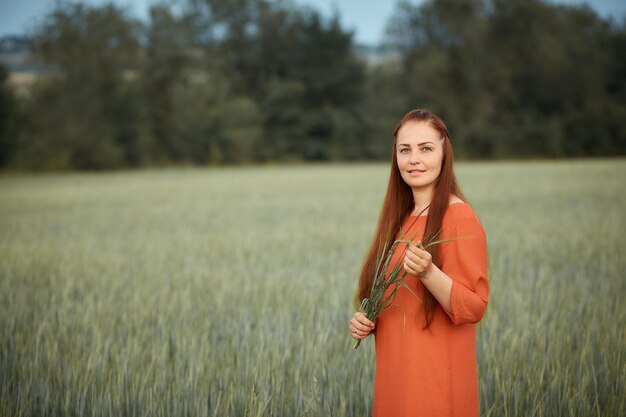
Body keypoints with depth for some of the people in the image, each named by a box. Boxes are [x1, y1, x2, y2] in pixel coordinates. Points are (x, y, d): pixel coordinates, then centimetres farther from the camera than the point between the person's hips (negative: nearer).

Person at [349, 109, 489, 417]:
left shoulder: (459, 216, -13)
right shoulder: (400, 219, 9)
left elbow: (473, 308, -17)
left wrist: (428, 273, -32)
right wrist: (363, 320, 0)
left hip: (437, 378, -7)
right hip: (394, 376, 7)